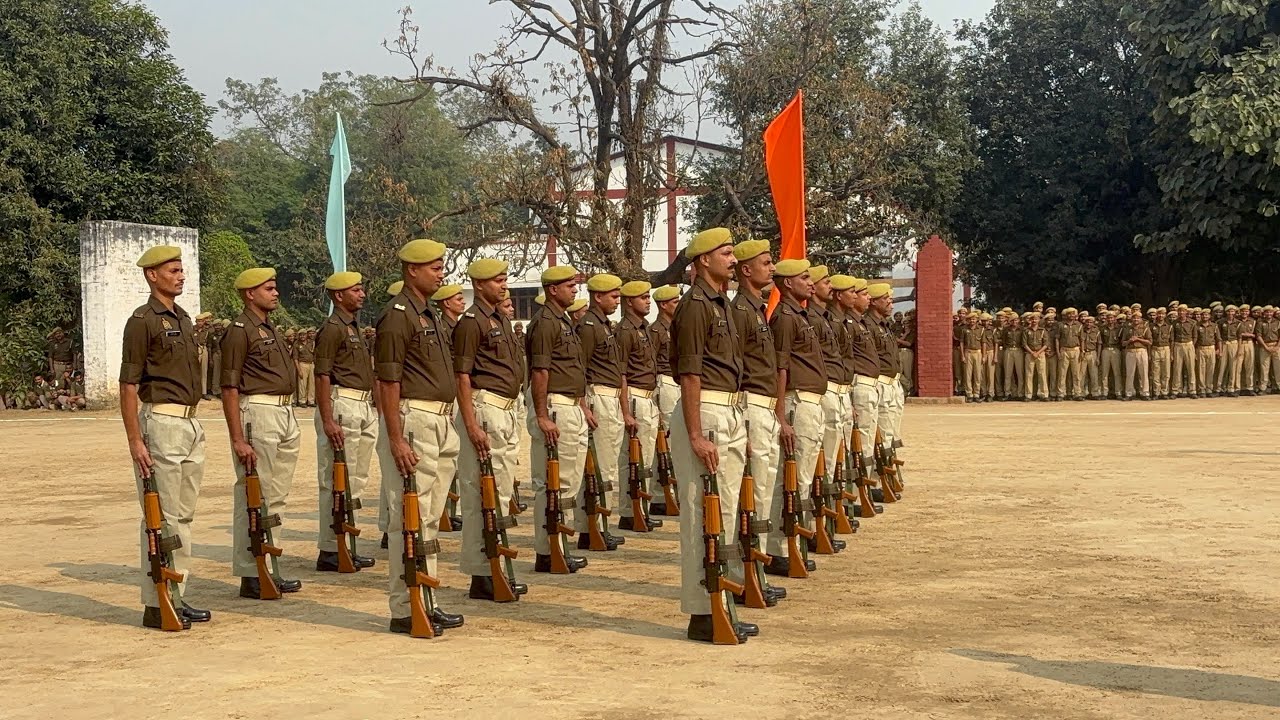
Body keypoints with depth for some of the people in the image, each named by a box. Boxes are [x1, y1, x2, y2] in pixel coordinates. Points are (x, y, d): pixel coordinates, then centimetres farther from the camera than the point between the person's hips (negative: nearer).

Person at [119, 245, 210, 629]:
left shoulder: (184, 319, 16)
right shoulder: (143, 321, -9)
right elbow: (128, 385, -12)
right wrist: (135, 440, -18)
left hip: (190, 424, 9)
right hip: (161, 424, -9)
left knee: (184, 515, 12)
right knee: (162, 518, -6)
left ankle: (178, 597, 19)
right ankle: (156, 604, 0)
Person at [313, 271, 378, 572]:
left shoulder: (355, 327, 20)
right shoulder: (332, 328, -9)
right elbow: (322, 376, -15)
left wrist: (372, 409, 21)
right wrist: (327, 421, -21)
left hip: (364, 406, 10)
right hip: (341, 404, -10)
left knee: (356, 480, 12)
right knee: (337, 480, -7)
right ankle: (329, 551, -3)